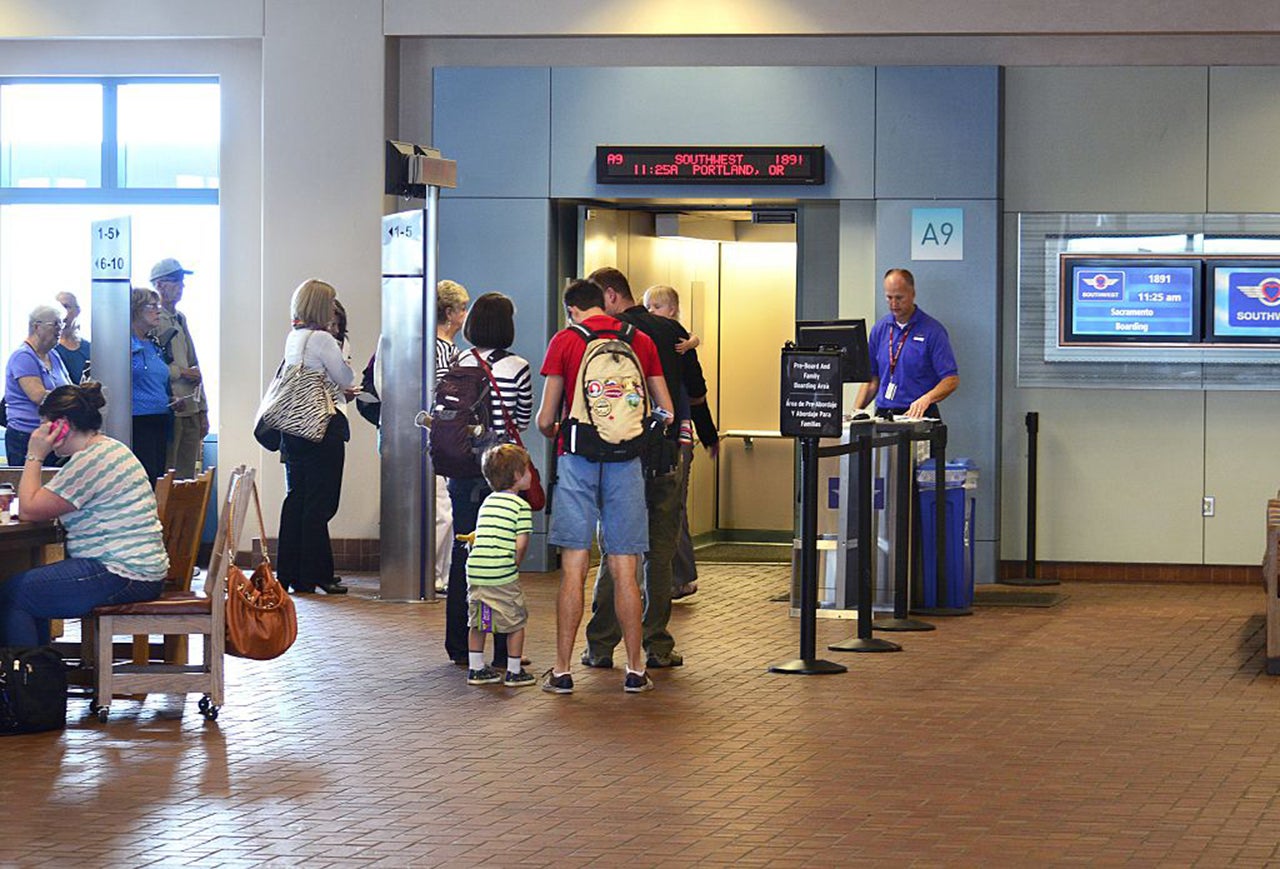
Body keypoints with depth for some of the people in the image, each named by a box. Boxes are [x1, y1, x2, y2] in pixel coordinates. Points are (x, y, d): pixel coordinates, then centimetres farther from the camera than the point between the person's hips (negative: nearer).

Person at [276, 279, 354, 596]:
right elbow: (347, 379, -6)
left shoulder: (293, 337, 11)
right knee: (319, 502, -2)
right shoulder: (322, 340, -14)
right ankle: (314, 575, 0)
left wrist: (340, 391, 19)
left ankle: (289, 573, 15)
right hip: (323, 427, -8)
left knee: (296, 498, 12)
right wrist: (340, 354, 9)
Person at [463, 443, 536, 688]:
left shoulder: (488, 502, 17)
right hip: (501, 573, -6)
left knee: (477, 621, 17)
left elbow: (482, 537, 15)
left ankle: (476, 669, 21)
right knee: (516, 620, 8)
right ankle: (514, 672, 12)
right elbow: (520, 545, -9)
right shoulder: (521, 506, -3)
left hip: (475, 569, 6)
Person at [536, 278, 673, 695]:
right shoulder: (641, 341, 9)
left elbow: (545, 419, 1)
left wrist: (555, 432, 24)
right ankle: (635, 670, 8)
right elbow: (667, 413, 11)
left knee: (573, 569, 0)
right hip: (625, 462, 2)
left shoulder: (564, 341, 2)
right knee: (624, 571, 5)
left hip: (579, 458, -2)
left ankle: (562, 671, 2)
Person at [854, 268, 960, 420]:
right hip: (883, 414, 4)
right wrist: (856, 411, 5)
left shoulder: (933, 330, -1)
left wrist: (926, 399, -22)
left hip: (918, 415, -4)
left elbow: (951, 380, -6)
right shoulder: (879, 329, 15)